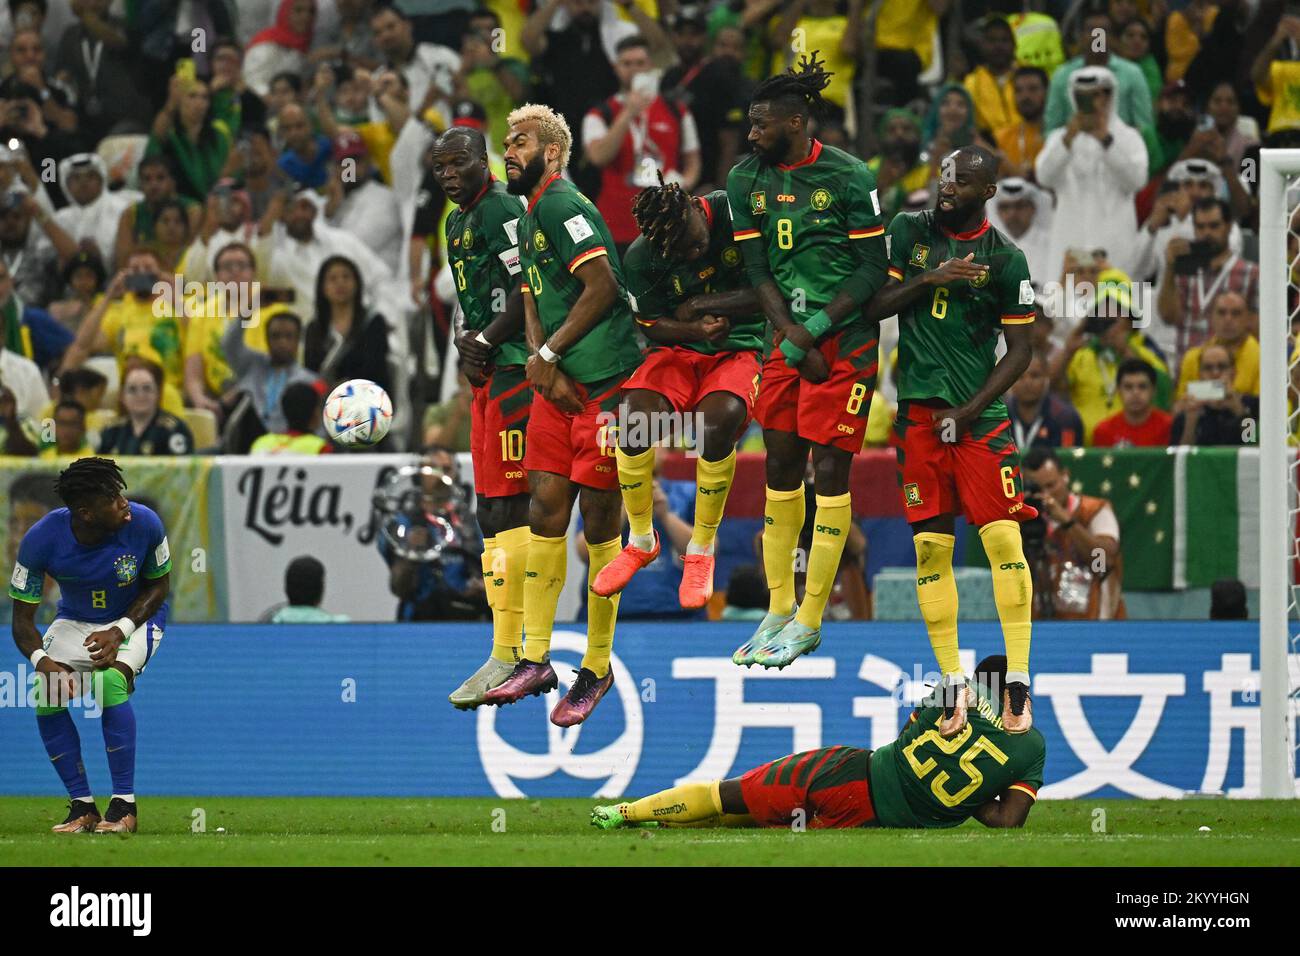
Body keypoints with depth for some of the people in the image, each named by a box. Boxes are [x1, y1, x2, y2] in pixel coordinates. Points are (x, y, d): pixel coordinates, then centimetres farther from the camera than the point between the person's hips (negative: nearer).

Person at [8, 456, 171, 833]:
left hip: (135, 619, -2)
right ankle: (82, 807, -8)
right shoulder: (41, 540, -25)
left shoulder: (144, 525, -25)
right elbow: (22, 619, -18)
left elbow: (159, 585, -7)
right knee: (46, 696, -21)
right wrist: (41, 660, -39)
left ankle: (124, 805, -22)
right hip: (75, 622, 2)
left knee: (110, 682, -30)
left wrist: (120, 632, -22)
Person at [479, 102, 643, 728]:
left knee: (599, 521, -2)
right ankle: (535, 660, 8)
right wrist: (542, 364, -1)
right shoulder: (528, 218, 18)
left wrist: (548, 354, -12)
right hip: (558, 383, 9)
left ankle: (596, 669, 5)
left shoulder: (562, 206, -12)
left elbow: (602, 285, -20)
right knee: (545, 506, 4)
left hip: (606, 380, -9)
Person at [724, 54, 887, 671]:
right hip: (787, 341, 5)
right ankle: (778, 612, 18)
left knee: (829, 472, -4)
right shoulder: (746, 180, 3)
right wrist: (793, 334, -11)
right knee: (780, 466, 7)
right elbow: (757, 271, 3)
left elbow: (873, 270, -9)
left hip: (847, 339, -5)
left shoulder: (848, 178, -11)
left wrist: (815, 329, -16)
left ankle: (809, 621, 1)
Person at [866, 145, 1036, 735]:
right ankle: (953, 682, 6)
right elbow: (873, 305, 4)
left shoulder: (1005, 260, -1)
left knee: (1004, 540, -12)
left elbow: (1019, 351, 0)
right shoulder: (908, 232, 7)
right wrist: (931, 279, -11)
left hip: (980, 414, -2)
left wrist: (969, 411, -9)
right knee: (930, 547, 0)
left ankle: (1018, 682, -8)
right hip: (918, 411, 2)